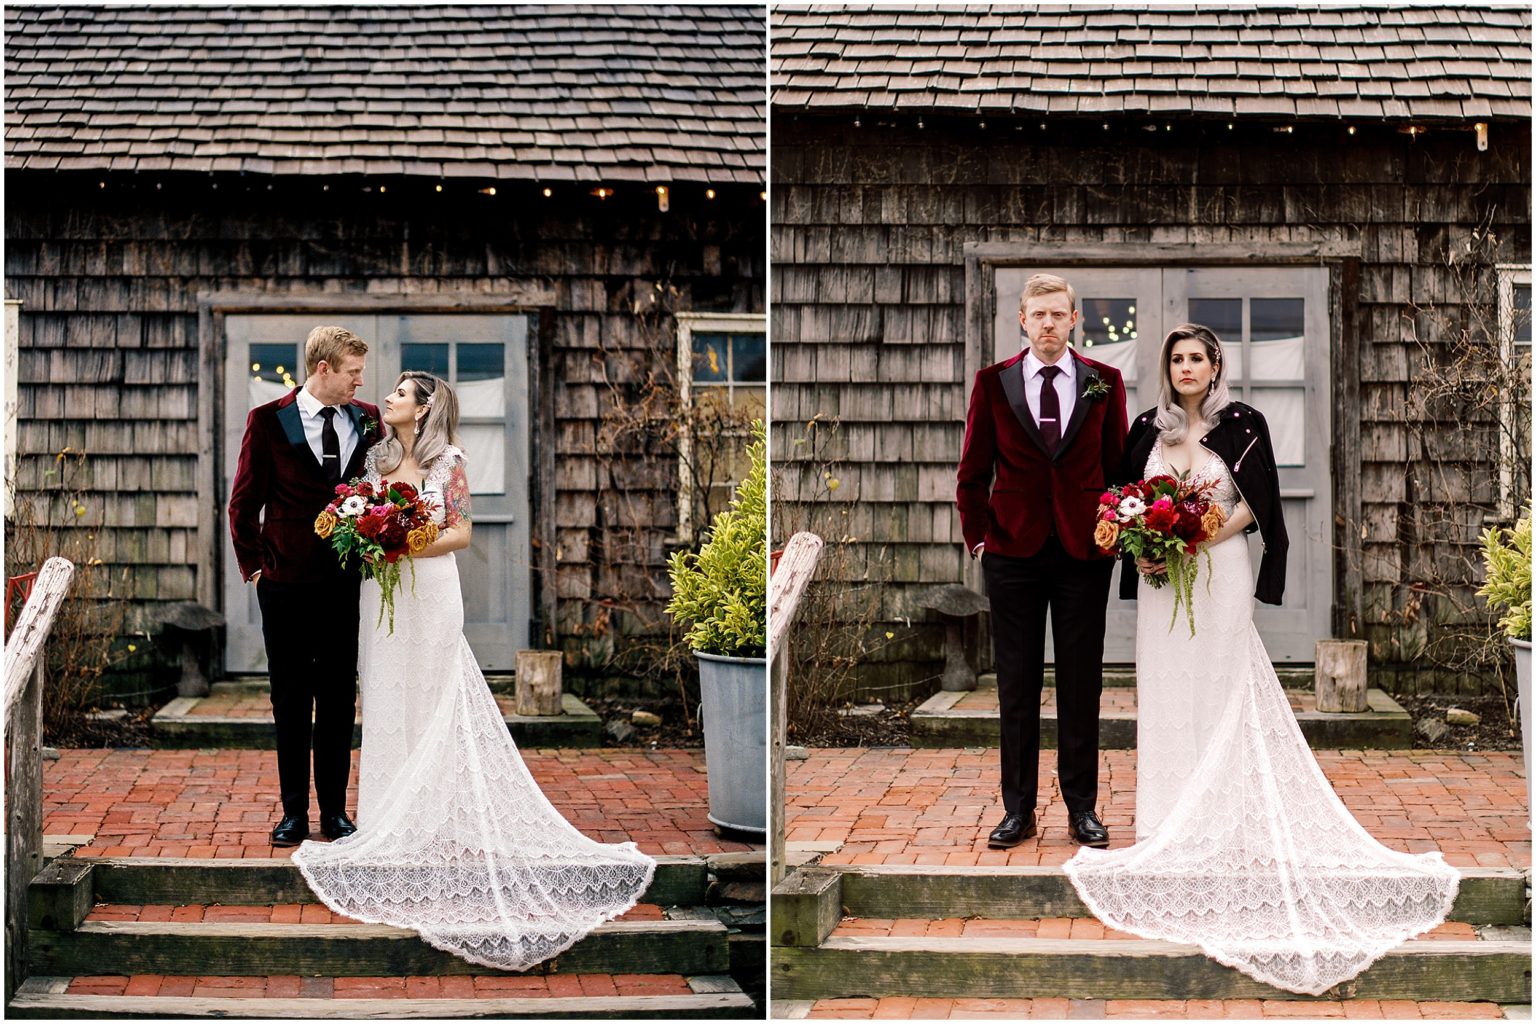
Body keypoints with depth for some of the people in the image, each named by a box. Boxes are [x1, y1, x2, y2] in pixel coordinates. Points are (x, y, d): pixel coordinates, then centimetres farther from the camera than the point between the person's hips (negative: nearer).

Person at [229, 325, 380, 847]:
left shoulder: (367, 420, 4)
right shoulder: (268, 421, -3)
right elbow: (244, 502, 1)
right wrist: (253, 565, -2)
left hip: (346, 583, 2)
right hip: (286, 584, -2)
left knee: (339, 700, 7)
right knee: (291, 701, 6)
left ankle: (335, 810, 16)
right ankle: (294, 812, 14)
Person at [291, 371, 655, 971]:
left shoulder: (448, 463, -3)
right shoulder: (376, 458, 10)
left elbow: (462, 533, -5)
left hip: (429, 590, -5)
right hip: (382, 591, 5)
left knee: (430, 698, -2)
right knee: (385, 697, 5)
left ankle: (428, 819, 3)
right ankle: (391, 820, 11)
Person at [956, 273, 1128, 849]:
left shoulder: (1104, 383, 4)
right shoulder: (993, 383, 3)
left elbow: (1118, 466, 7)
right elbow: (973, 472, 6)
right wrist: (977, 537, 0)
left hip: (1084, 552, 0)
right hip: (1013, 552, 0)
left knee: (1082, 686, 5)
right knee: (1016, 687, 5)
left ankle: (1082, 807, 14)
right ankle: (1018, 809, 12)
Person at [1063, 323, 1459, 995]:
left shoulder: (1240, 424, -3)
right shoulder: (1148, 427, 10)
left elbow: (1254, 505, -6)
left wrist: (1195, 543, -15)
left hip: (1217, 575, -4)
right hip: (1161, 581, 4)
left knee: (1217, 689, -4)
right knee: (1163, 689, 5)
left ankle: (1218, 819, 2)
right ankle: (1168, 819, 12)